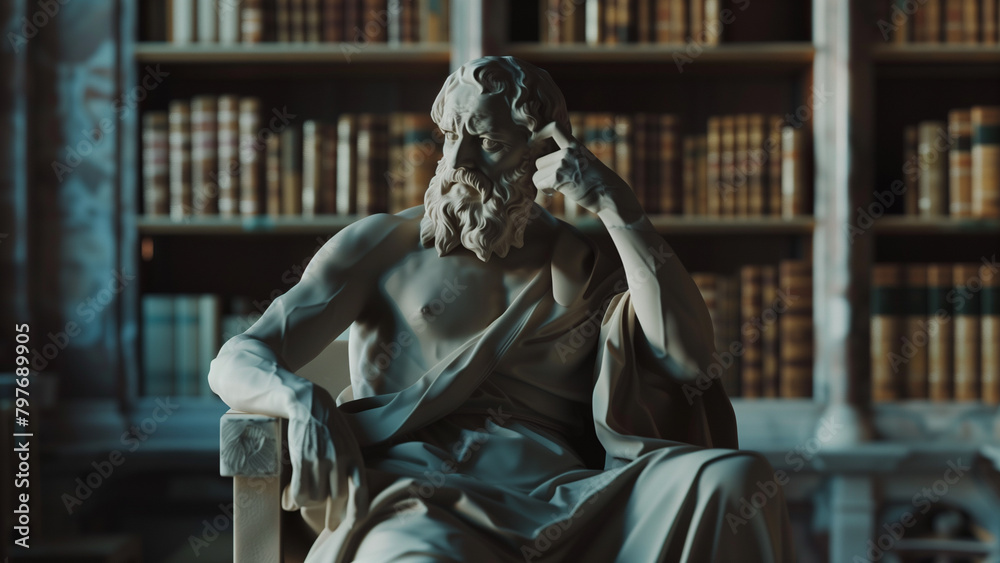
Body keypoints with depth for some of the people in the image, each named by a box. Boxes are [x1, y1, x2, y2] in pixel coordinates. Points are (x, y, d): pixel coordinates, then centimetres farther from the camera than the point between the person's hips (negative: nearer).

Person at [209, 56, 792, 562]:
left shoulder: (587, 266, 23)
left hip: (560, 495, 3)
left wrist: (617, 207, 1)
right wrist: (302, 401, -17)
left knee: (734, 479, -28)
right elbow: (237, 362, 9)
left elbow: (690, 357, 4)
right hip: (417, 495, -3)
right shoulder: (384, 245, 18)